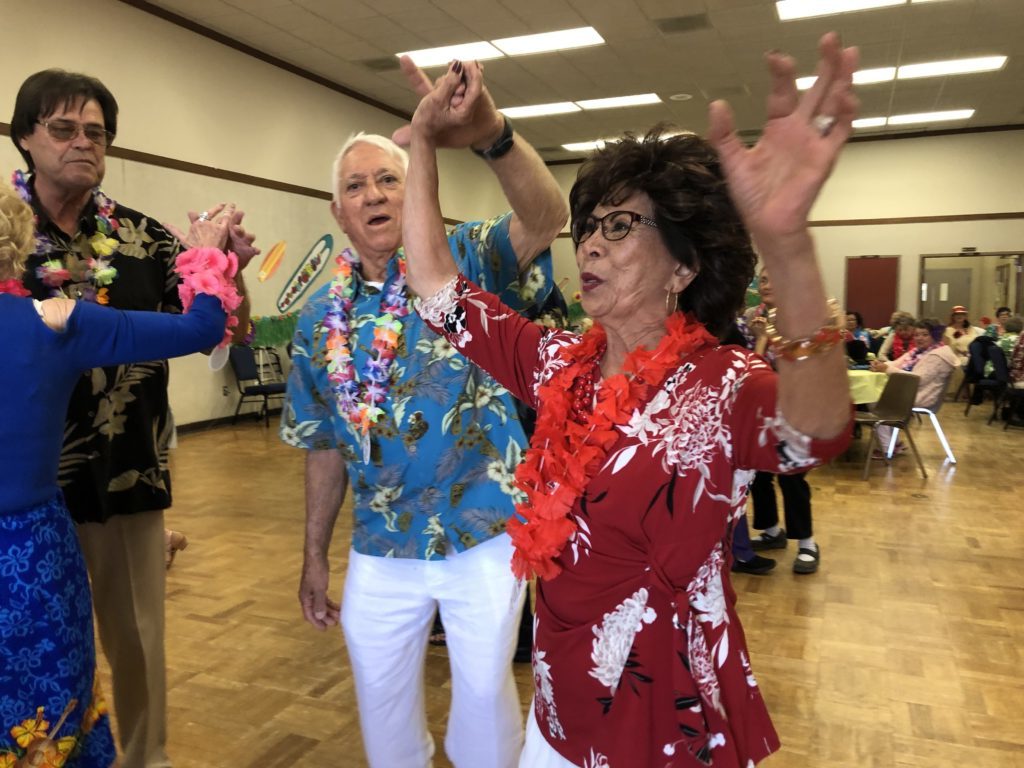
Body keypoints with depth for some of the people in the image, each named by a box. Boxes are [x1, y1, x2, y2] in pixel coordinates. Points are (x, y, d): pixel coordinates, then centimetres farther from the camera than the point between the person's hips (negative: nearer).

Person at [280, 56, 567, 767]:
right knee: (382, 700, 19)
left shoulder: (466, 258, -8)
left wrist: (494, 135, -48)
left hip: (485, 535, -3)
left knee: (485, 693, 14)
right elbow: (325, 445, 8)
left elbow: (547, 219, -29)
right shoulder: (322, 316, 2)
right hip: (380, 550, 4)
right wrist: (316, 556, 10)